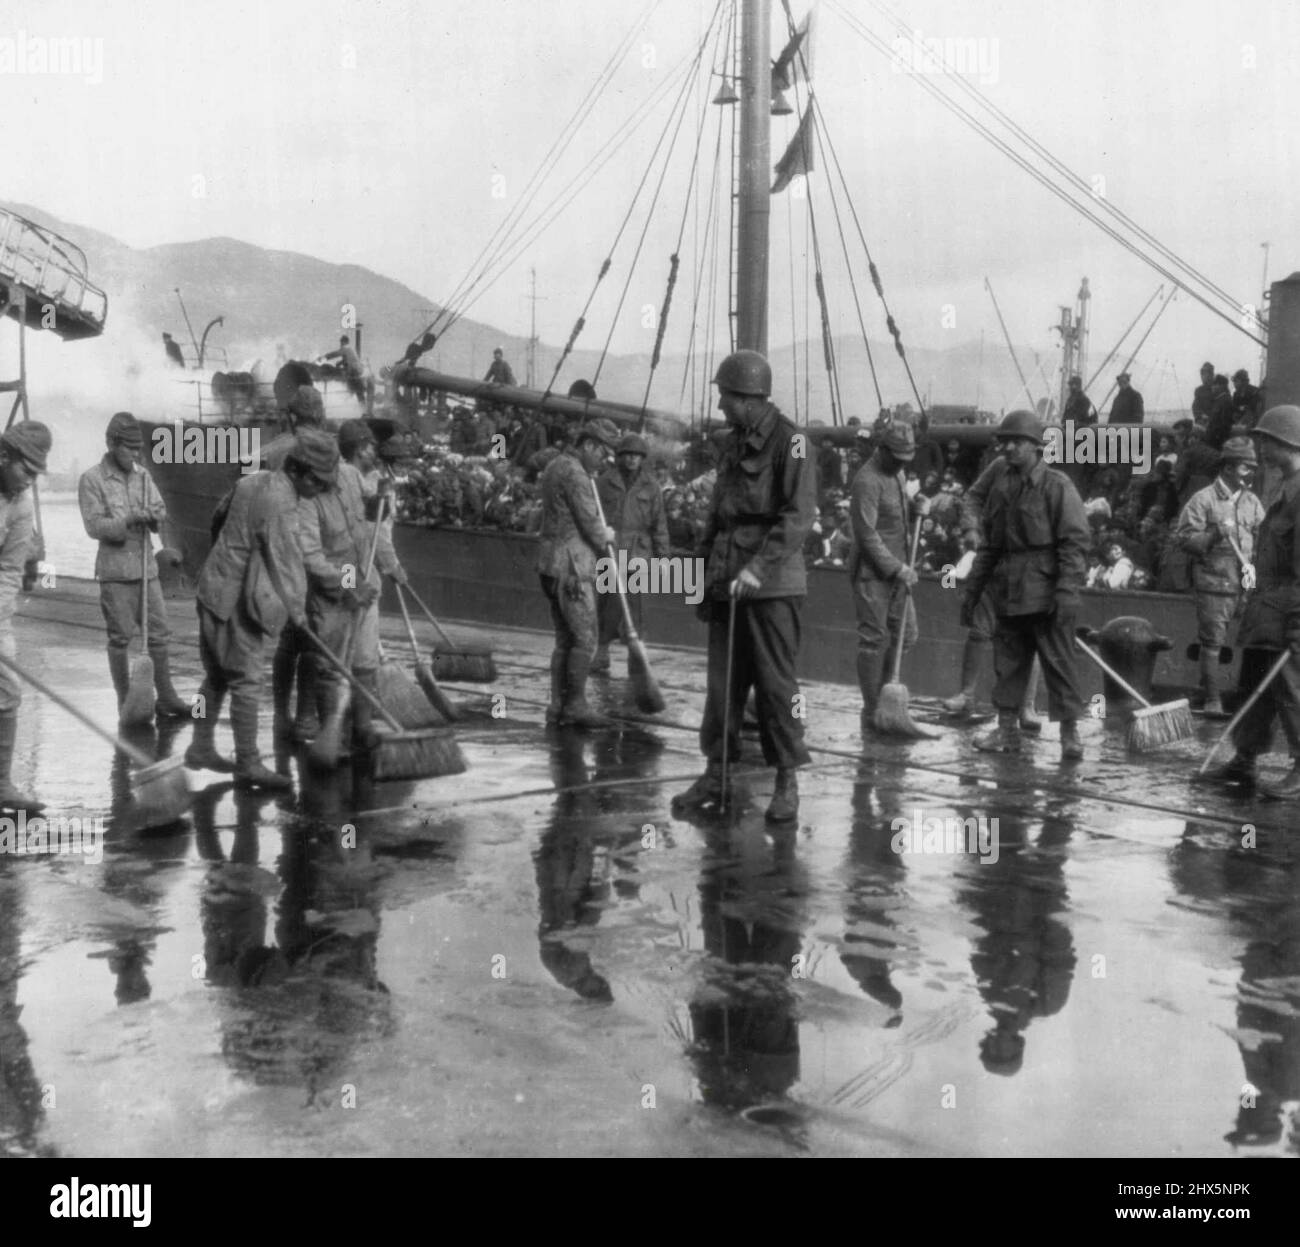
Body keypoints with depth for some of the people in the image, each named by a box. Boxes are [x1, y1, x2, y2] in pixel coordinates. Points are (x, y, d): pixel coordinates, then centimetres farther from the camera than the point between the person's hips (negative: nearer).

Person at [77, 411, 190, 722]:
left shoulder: (142, 475, 9)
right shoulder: (91, 480, -6)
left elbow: (161, 508, 10)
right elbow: (94, 525, -12)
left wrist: (155, 514, -13)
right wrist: (128, 521, -24)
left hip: (147, 567, 5)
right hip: (115, 571, -5)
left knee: (159, 633, 5)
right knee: (121, 637, 2)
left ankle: (165, 698, 13)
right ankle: (125, 702, 11)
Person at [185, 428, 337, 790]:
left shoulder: (253, 481, 8)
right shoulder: (279, 503, -22)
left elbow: (220, 516, 21)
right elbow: (286, 560, -20)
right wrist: (297, 608, -11)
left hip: (216, 589, 10)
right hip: (236, 600, -10)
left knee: (218, 675, 18)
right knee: (246, 680, -6)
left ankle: (201, 748, 28)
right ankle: (248, 765, -3)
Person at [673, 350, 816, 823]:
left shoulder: (790, 441, -7)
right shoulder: (732, 443, 17)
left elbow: (800, 515, -16)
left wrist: (758, 567, -23)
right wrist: (707, 576, 19)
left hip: (772, 584, -7)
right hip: (726, 583, 7)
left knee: (775, 683, -3)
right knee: (721, 682, 8)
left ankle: (788, 783, 6)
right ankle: (715, 775, 15)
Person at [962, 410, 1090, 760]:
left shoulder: (1057, 486, -5)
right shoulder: (1000, 489, 14)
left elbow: (1075, 542, -10)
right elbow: (989, 545, 20)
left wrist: (1067, 590, -19)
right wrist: (972, 591, 19)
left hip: (1045, 594, -6)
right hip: (1008, 593, 6)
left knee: (1059, 662, -2)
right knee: (1007, 662, 10)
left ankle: (1070, 734, 4)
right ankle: (1007, 730, 18)